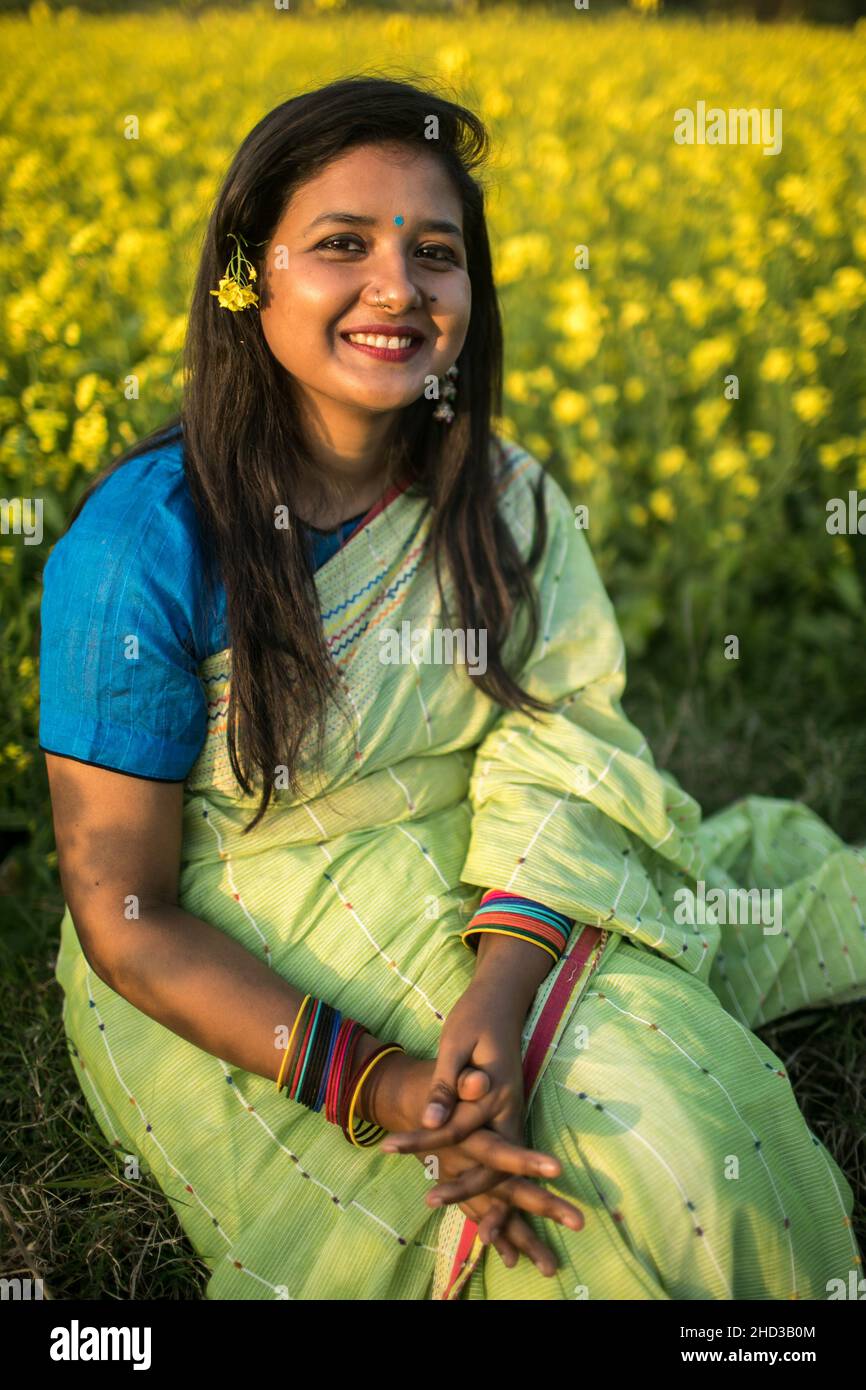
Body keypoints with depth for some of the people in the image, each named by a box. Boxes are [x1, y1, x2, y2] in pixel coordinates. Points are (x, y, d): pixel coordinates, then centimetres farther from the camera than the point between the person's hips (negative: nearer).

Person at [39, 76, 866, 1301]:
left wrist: (503, 992, -33)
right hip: (241, 976, -5)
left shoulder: (510, 502, -4)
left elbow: (558, 755, -14)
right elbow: (122, 914, -16)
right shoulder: (147, 545, -20)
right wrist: (372, 1084, -27)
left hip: (495, 903, 5)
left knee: (666, 1110, -16)